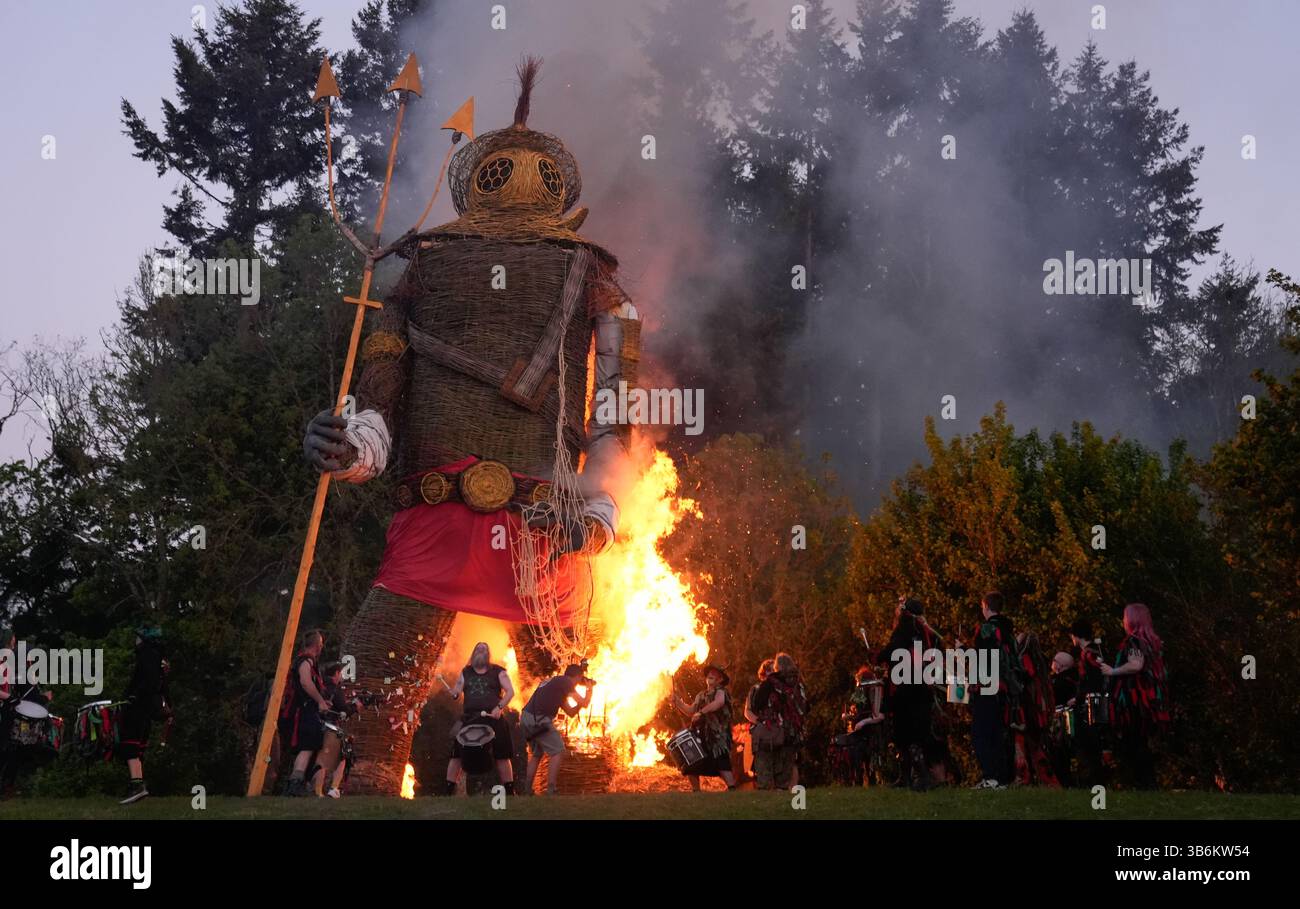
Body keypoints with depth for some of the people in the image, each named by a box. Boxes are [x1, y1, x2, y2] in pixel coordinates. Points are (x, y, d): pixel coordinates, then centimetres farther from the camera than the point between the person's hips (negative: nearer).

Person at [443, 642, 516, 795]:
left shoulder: (498, 672, 9)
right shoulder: (466, 673, 17)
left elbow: (510, 692, 3)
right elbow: (455, 693, 15)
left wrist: (500, 707, -13)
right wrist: (453, 693, -10)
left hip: (493, 719, -2)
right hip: (469, 719, 2)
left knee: (502, 756, -1)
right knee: (456, 754, -3)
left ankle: (510, 793, 7)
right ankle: (449, 792, 4)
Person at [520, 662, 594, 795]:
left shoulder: (554, 683, 27)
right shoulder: (565, 682, -1)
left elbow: (571, 712, 27)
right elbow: (584, 703, -2)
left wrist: (586, 692, 24)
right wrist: (590, 689, 16)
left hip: (525, 718, 9)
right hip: (539, 720, -9)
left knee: (536, 754, 22)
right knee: (558, 752, -3)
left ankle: (527, 789, 18)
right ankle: (551, 790, -8)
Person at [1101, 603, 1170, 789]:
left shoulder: (1134, 640, -12)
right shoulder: (1153, 641, 14)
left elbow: (1136, 665, -25)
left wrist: (1112, 671, -12)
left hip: (1134, 703, -9)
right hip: (1150, 702, 9)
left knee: (1130, 748, -6)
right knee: (1143, 746, 14)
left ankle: (1143, 785, -10)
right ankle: (1150, 785, 12)